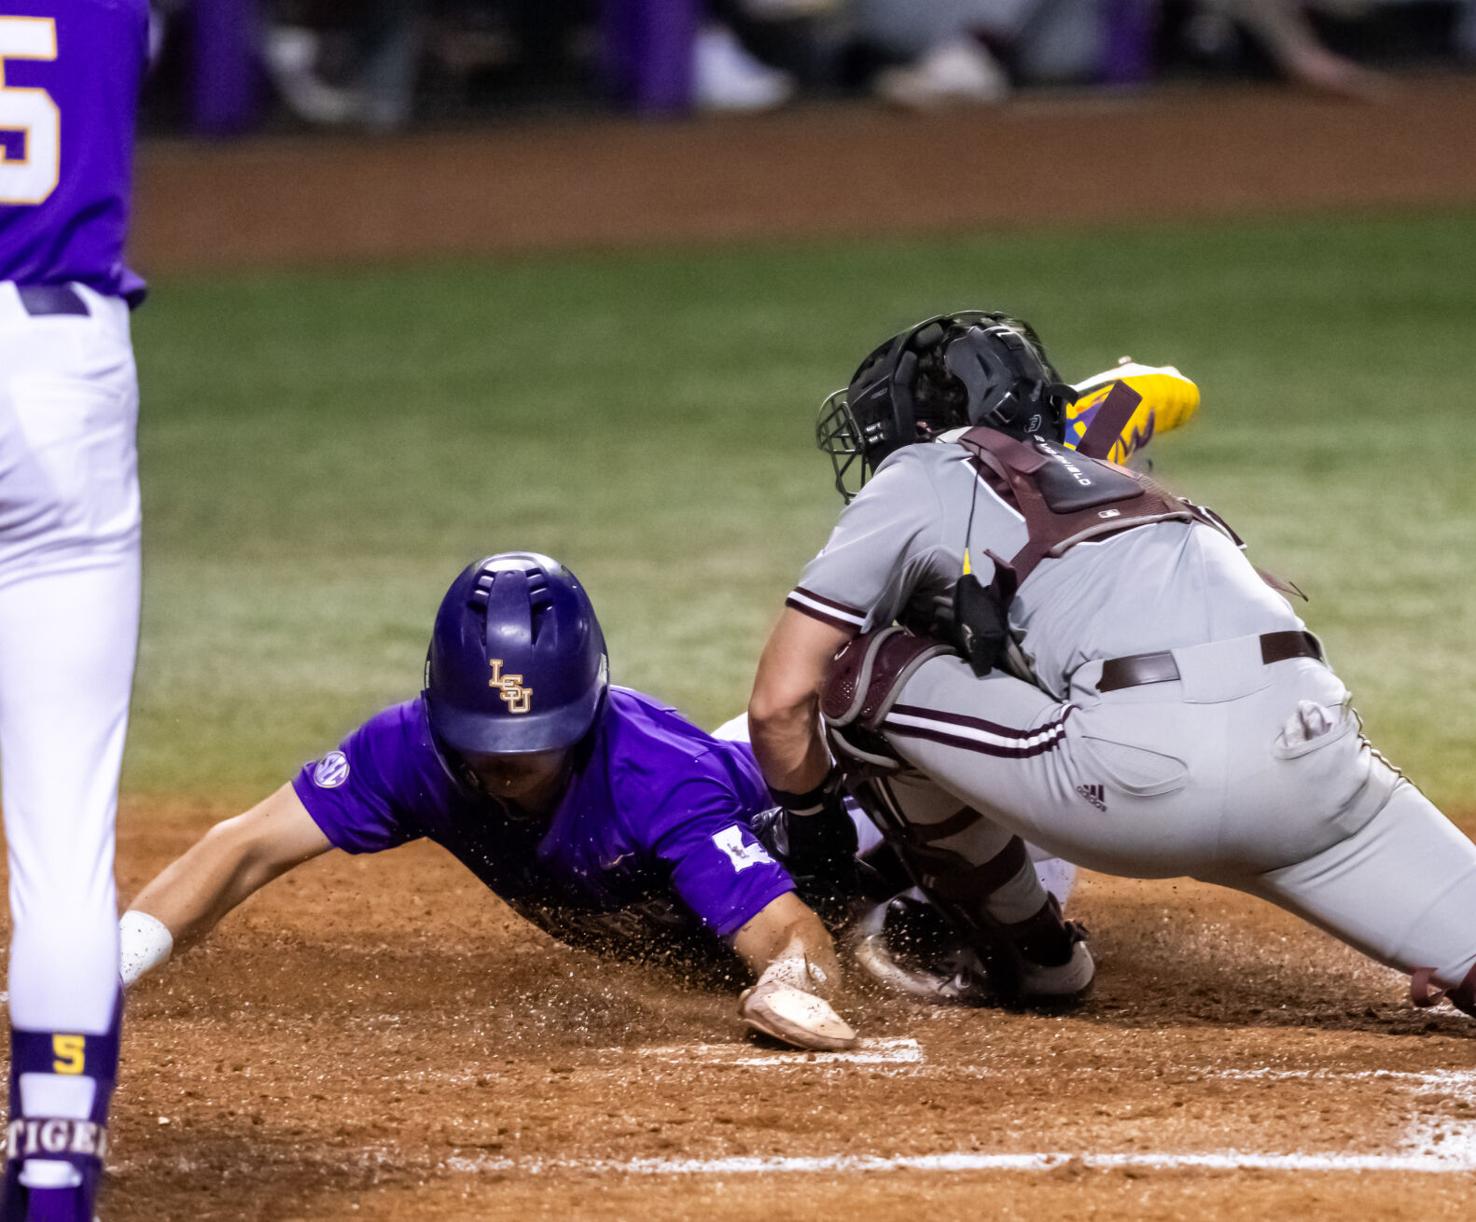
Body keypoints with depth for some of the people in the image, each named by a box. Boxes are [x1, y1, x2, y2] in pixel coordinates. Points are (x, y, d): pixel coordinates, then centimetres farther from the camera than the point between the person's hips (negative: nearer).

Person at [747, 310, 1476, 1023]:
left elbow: (780, 701, 17)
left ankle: (1028, 949, 21)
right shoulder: (1093, 475, 38)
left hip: (1141, 768, -6)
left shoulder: (914, 479, 20)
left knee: (863, 673, 13)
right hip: (1309, 746, 6)